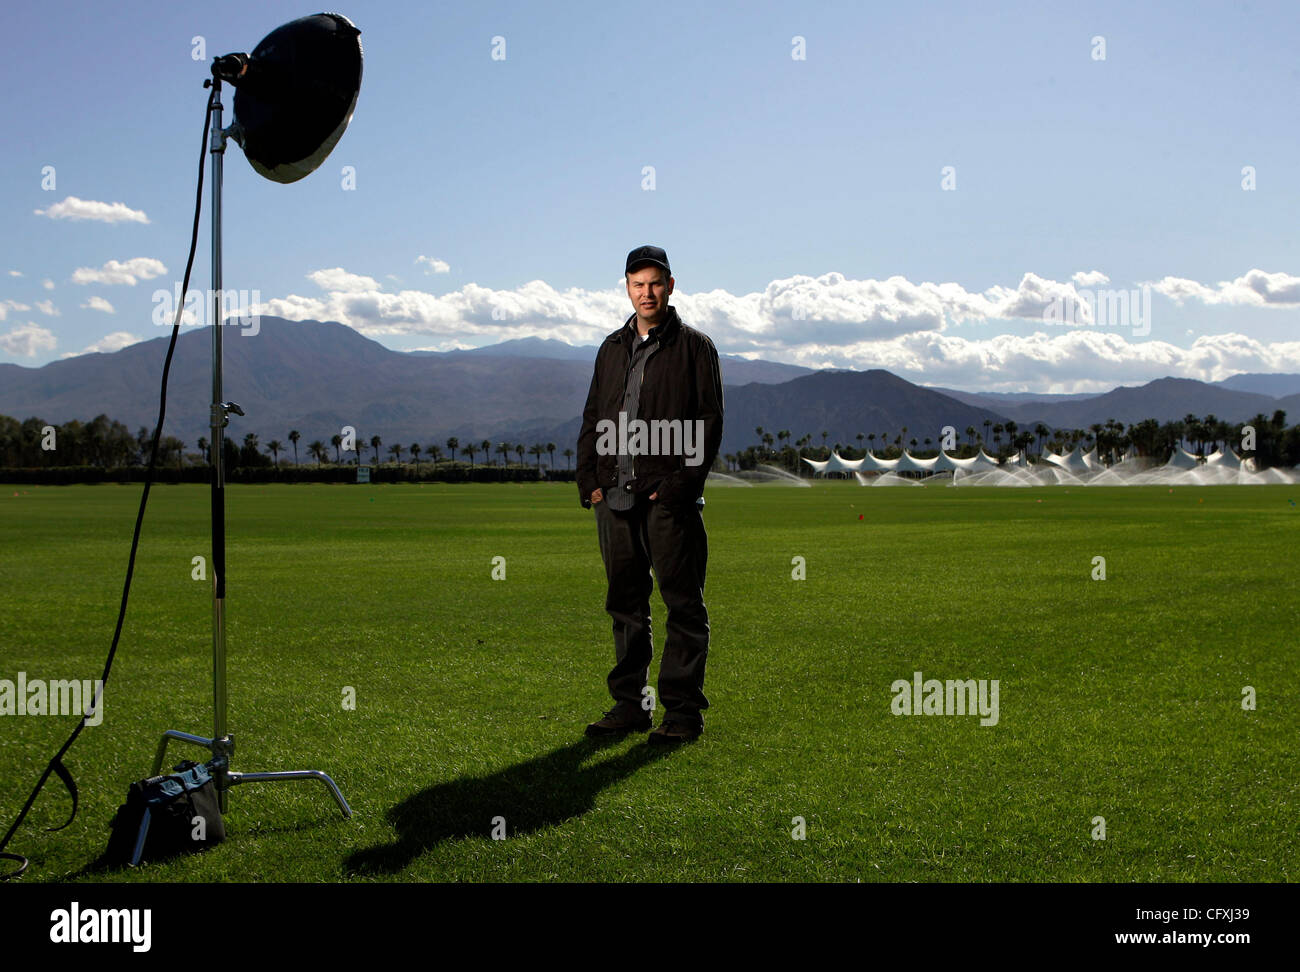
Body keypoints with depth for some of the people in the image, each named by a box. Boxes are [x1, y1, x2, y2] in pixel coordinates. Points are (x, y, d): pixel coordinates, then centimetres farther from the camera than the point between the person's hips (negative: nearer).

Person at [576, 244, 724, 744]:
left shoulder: (694, 346, 3)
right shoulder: (612, 348, 18)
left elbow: (709, 421, -4)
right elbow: (593, 418, 19)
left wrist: (682, 483, -13)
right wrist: (589, 478, 6)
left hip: (670, 500, -5)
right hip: (615, 498, 5)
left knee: (683, 604, -1)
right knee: (625, 604, 10)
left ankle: (683, 709, 6)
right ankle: (631, 704, 19)